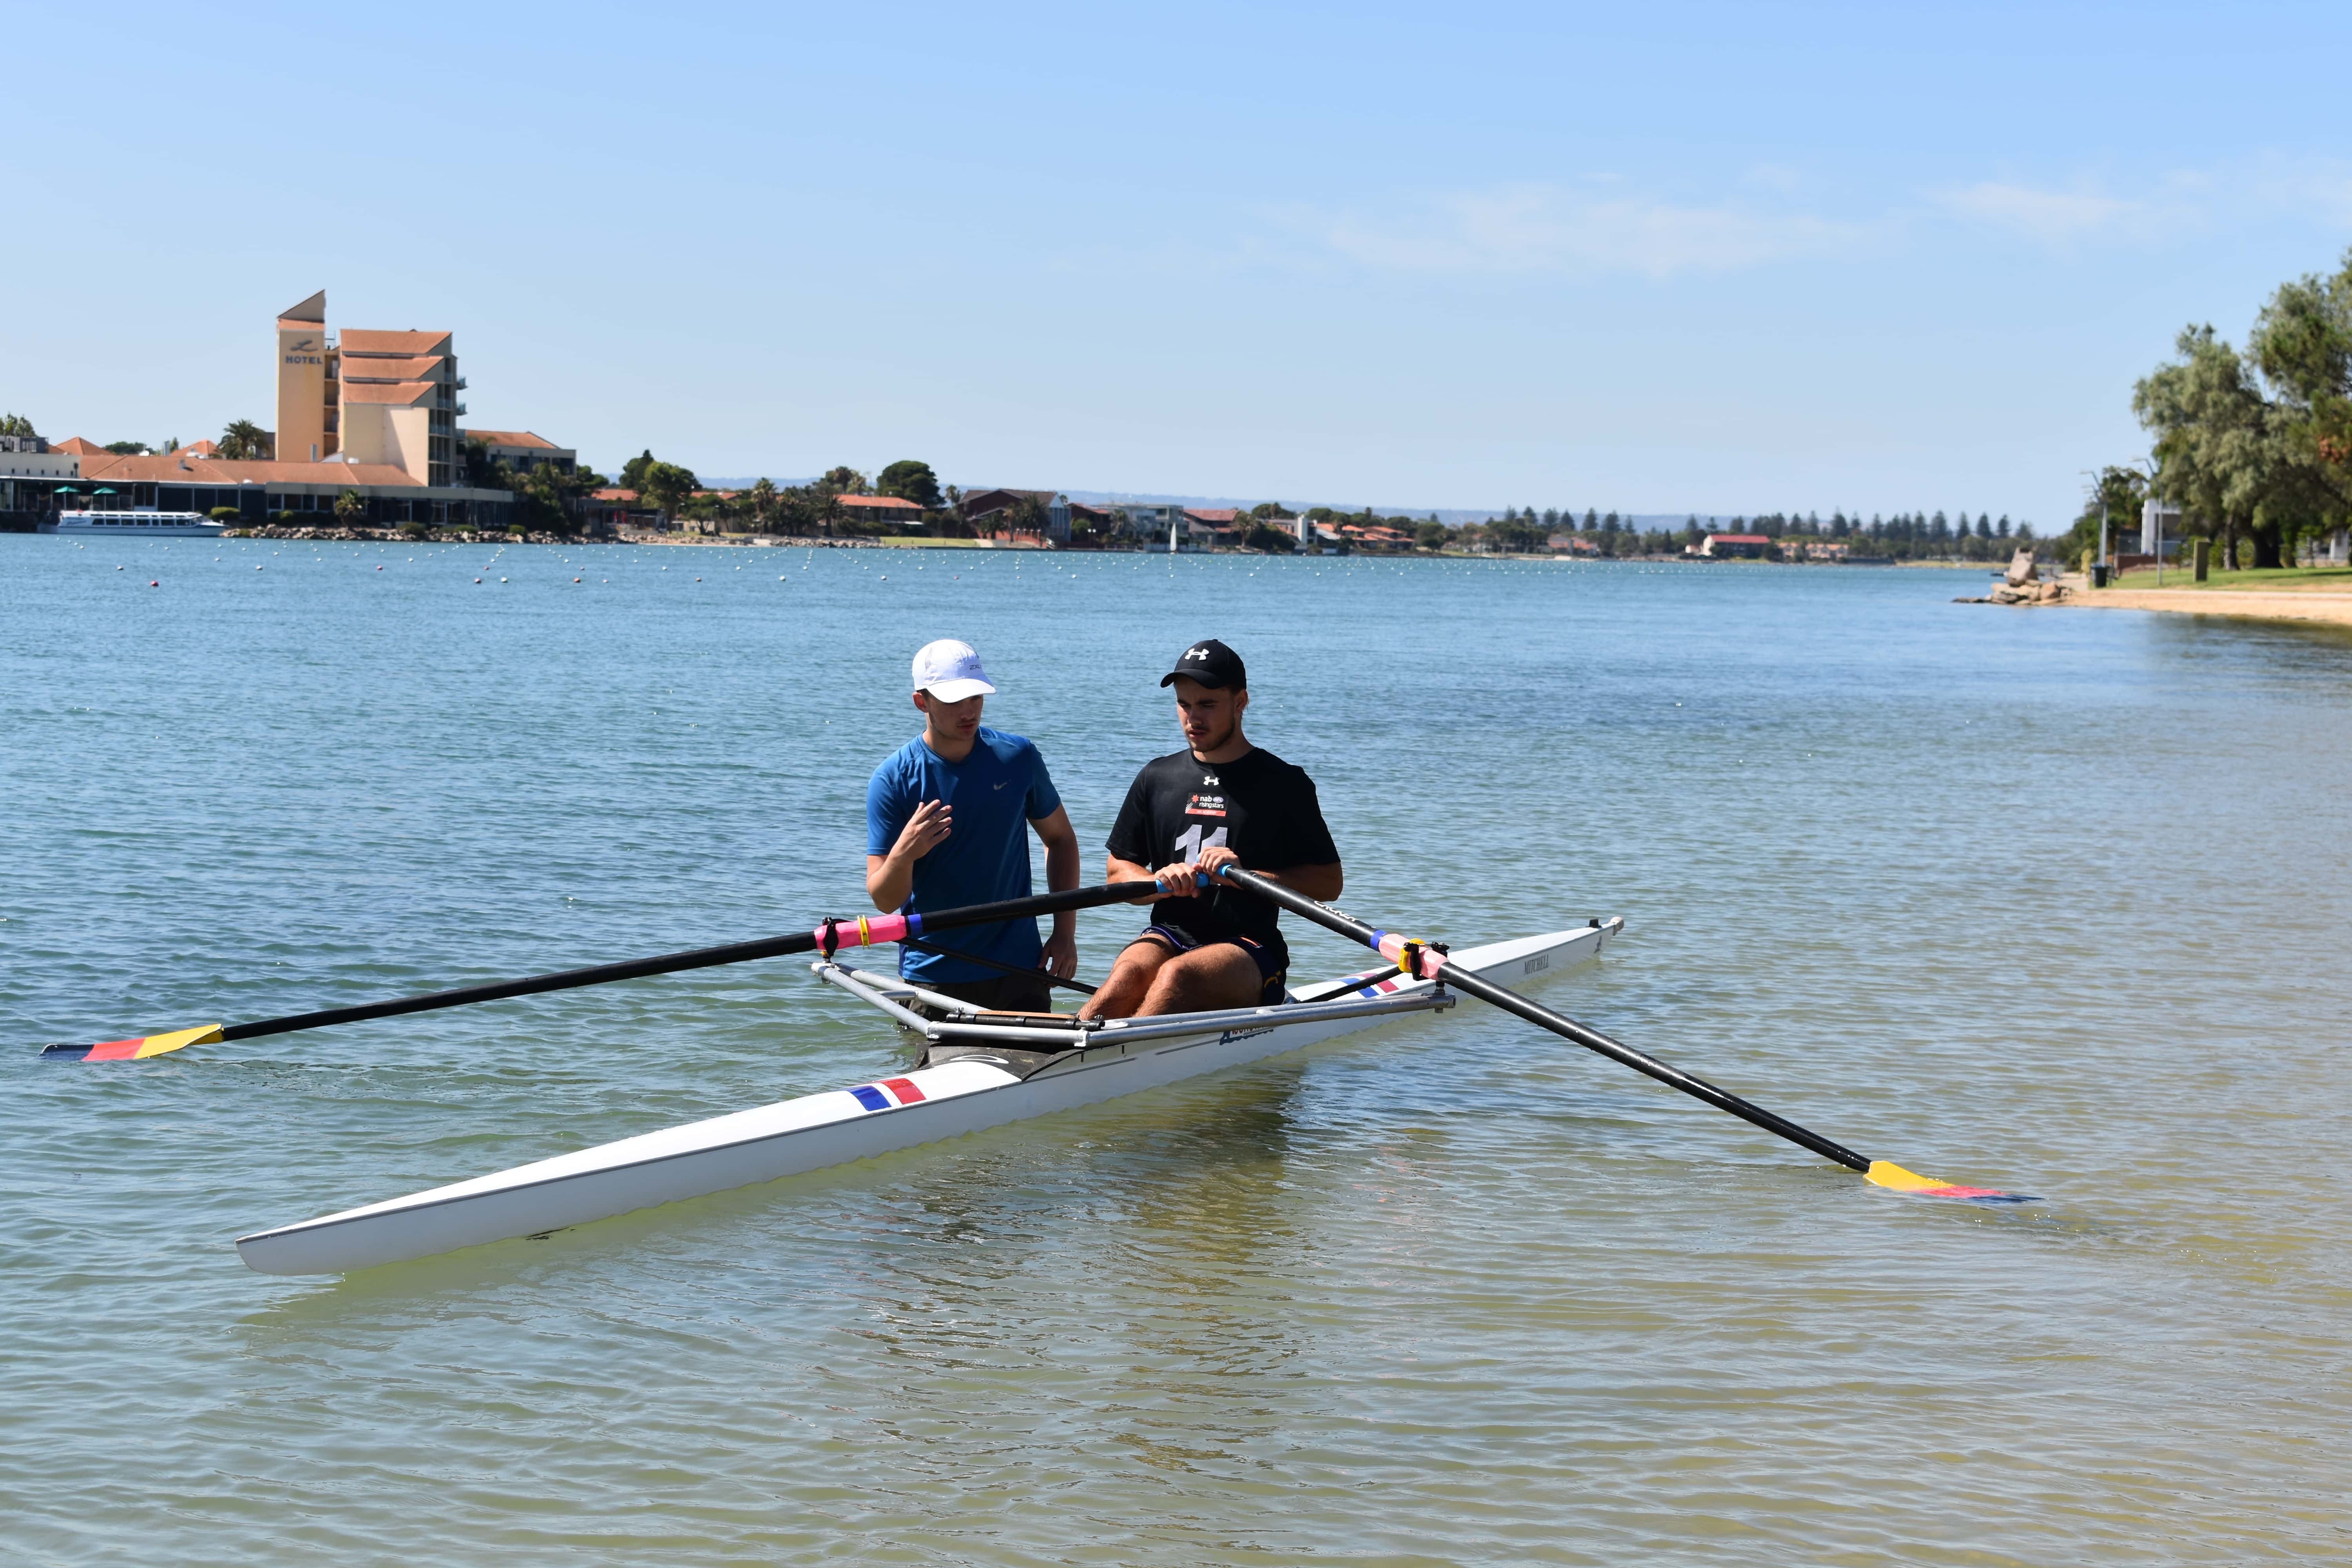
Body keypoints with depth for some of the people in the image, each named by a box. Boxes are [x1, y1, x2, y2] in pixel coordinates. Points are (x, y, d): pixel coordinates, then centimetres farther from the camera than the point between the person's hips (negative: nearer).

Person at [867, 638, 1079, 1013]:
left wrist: (1065, 931, 4)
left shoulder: (1016, 757, 0)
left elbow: (1060, 839, 13)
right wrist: (902, 854, -31)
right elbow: (884, 900, -10)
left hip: (1017, 969, 2)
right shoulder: (892, 780, -8)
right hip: (931, 975, -2)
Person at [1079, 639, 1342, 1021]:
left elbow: (1329, 882, 0)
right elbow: (1117, 873, 16)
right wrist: (1161, 882, -7)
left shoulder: (1283, 784, 3)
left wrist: (1245, 875, -13)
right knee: (1129, 974, -32)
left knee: (1178, 976, -35)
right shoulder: (1157, 778, 14)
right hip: (1169, 935, 3)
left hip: (1251, 949, -3)